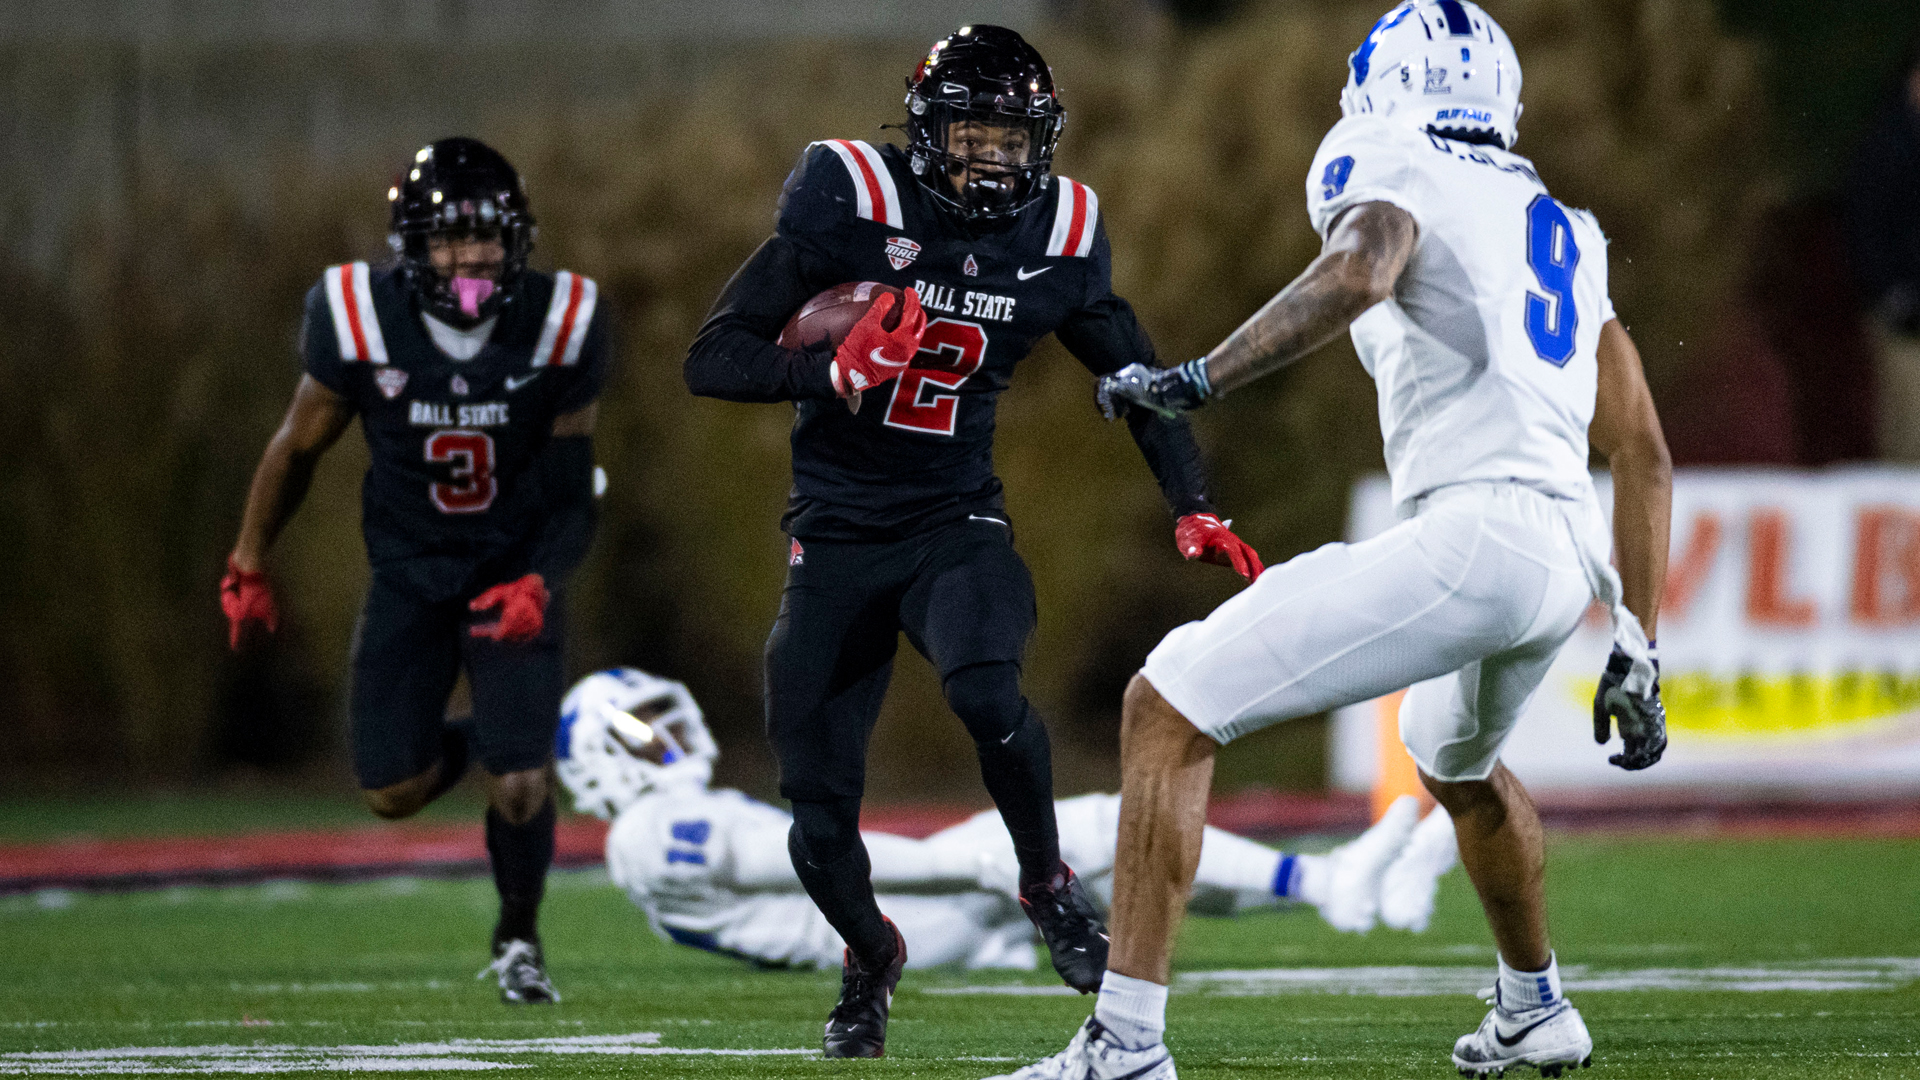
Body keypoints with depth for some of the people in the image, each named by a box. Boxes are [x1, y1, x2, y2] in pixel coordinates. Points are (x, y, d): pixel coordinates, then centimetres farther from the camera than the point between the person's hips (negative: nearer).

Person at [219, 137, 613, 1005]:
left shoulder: (559, 328, -16)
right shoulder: (363, 324, -18)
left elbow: (572, 499, -8)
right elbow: (298, 448, 0)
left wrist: (539, 584, -26)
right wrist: (248, 566, 8)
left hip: (513, 572, -1)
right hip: (409, 572, 1)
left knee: (518, 785, -13)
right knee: (394, 793, -5)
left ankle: (518, 940, 17)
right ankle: (475, 741, 32)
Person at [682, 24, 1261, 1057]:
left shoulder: (1056, 239, -2)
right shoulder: (851, 205, -13)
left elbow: (1135, 377, 14)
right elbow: (712, 359, -13)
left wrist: (1194, 508, 3)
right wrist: (834, 370, -29)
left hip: (955, 525, 1)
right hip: (837, 537, -1)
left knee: (987, 692, -32)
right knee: (819, 815, -2)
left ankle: (1047, 882, -4)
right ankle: (869, 956, 31)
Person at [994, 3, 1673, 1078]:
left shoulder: (1399, 176, 6)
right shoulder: (1567, 234, 28)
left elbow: (1354, 275, -20)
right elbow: (1644, 460, 25)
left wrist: (1198, 380, -18)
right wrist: (1635, 654, 27)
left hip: (1470, 535, -8)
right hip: (1568, 559, 8)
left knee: (1168, 709, -7)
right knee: (1457, 762, 41)